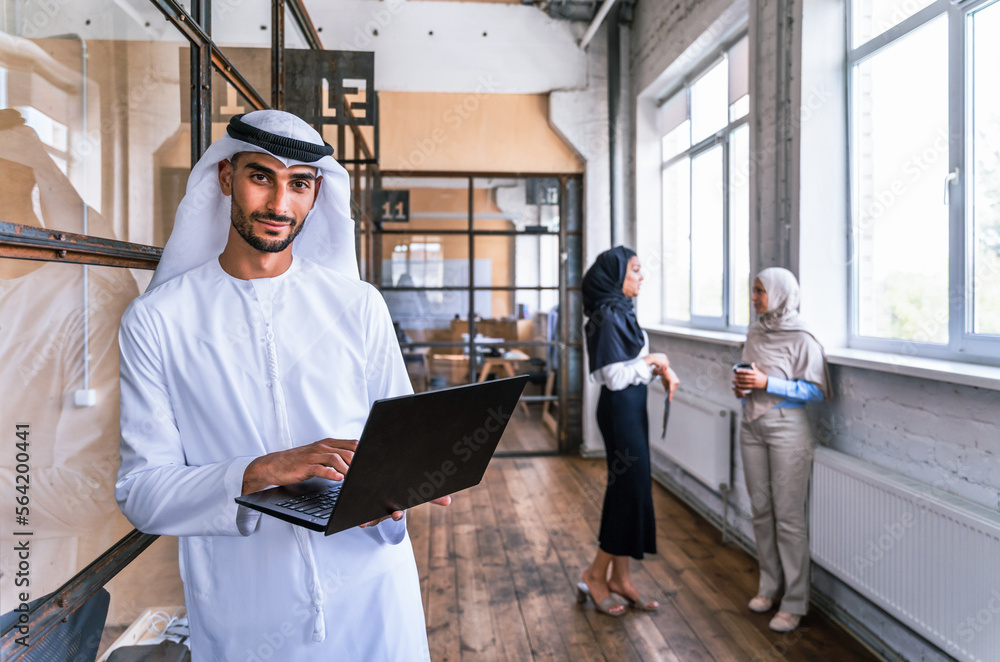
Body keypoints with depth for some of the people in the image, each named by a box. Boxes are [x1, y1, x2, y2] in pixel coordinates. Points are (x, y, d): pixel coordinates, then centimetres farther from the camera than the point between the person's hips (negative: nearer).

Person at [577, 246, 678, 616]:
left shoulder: (621, 310, 13)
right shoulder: (609, 315, -17)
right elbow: (615, 376, -21)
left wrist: (662, 369, -1)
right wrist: (653, 363, -8)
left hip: (630, 408, 10)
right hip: (621, 409, -10)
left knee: (627, 488, 13)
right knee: (630, 489, -2)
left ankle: (620, 578, 23)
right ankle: (595, 576, 12)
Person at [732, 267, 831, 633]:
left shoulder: (801, 339, -11)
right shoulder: (755, 333, 10)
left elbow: (817, 391, -14)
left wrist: (767, 383, -19)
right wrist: (741, 386, 0)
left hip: (787, 429, -6)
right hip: (752, 427, 6)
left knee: (788, 516, -2)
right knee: (761, 511, 12)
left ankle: (794, 602, 10)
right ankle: (769, 586, 28)